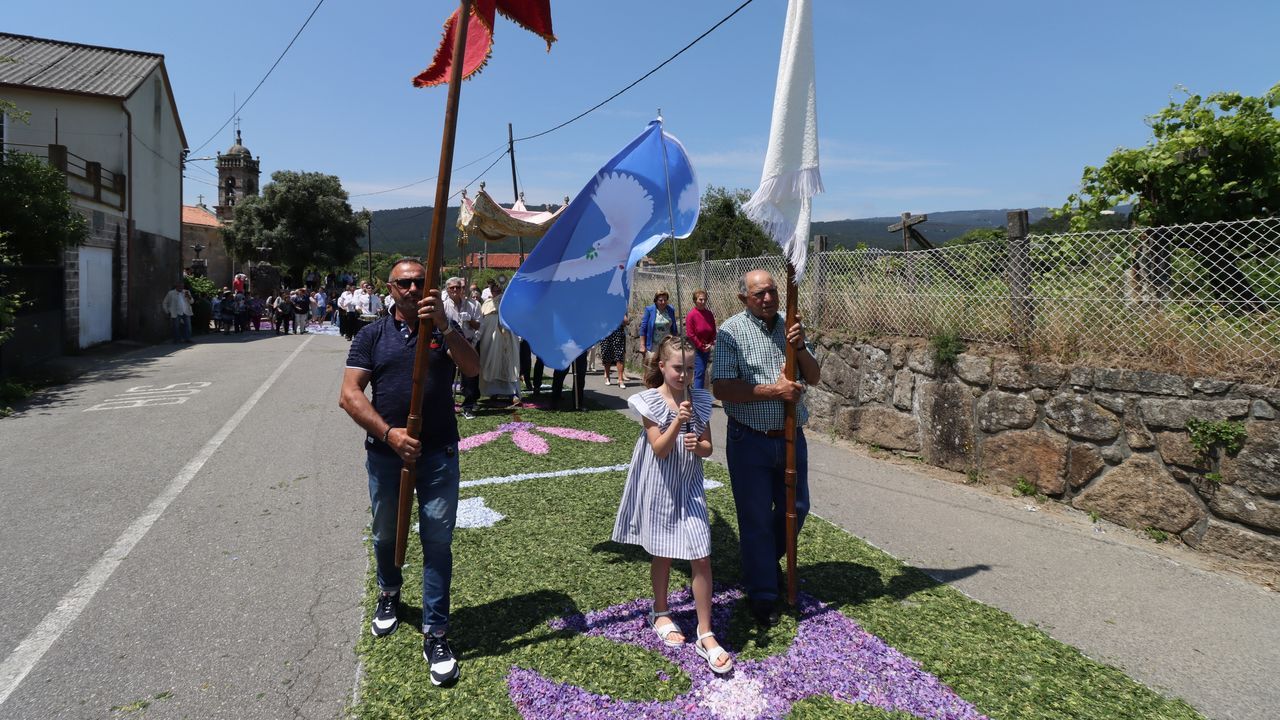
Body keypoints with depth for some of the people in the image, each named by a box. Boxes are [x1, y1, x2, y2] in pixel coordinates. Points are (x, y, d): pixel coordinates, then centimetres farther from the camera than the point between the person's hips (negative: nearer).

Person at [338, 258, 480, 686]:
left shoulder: (444, 330, 4)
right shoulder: (373, 335, 4)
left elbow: (473, 368, -15)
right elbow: (349, 395, -5)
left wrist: (443, 326, -29)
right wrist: (388, 433, -18)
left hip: (438, 454, -1)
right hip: (385, 453, 2)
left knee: (438, 541, 1)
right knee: (386, 534, 20)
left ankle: (436, 634, 11)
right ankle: (389, 595, 48)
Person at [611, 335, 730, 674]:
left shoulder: (699, 401, -1)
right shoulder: (651, 401, -11)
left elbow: (708, 447, 3)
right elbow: (660, 450, -18)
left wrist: (697, 445, -20)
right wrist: (678, 421, -31)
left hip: (689, 488, 2)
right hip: (660, 488, -2)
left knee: (701, 557, -3)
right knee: (662, 554, 15)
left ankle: (706, 634, 8)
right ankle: (660, 613, 39)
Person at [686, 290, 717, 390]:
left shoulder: (710, 314, 4)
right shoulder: (691, 315, -12)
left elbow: (713, 331, 11)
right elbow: (690, 335, -12)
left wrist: (711, 344, -3)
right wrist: (702, 347, -10)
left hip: (707, 349, 6)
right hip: (696, 349, -5)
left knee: (702, 372, 11)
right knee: (700, 372, -9)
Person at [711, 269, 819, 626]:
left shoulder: (789, 326, 6)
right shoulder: (731, 332, -11)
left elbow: (813, 377, 7)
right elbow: (721, 388, -18)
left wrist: (799, 347, -12)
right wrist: (774, 391, -20)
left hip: (791, 437, 5)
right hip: (750, 440, -5)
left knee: (795, 508, 17)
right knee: (756, 517, 4)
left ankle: (765, 557, 45)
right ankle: (763, 594, 20)